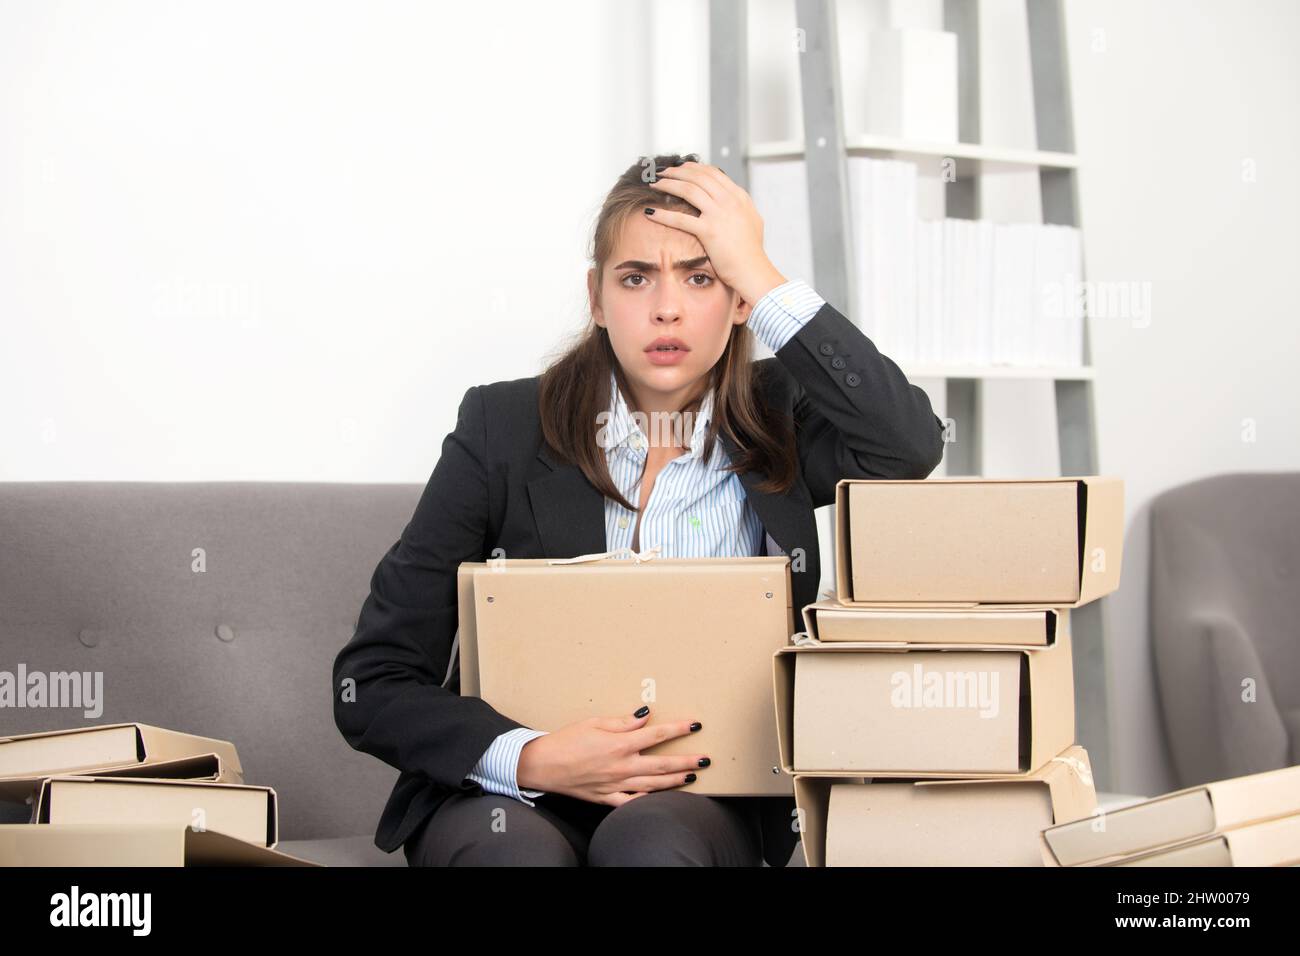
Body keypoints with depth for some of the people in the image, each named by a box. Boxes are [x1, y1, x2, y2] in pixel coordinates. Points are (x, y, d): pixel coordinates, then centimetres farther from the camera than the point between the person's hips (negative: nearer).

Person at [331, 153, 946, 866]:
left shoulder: (775, 426, 4)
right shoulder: (503, 429, -1)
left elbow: (910, 445, -20)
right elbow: (370, 686, -3)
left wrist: (758, 274, -14)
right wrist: (530, 759, -20)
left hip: (702, 800, 1)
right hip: (506, 792, 0)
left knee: (648, 837, -33)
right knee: (516, 847, -34)